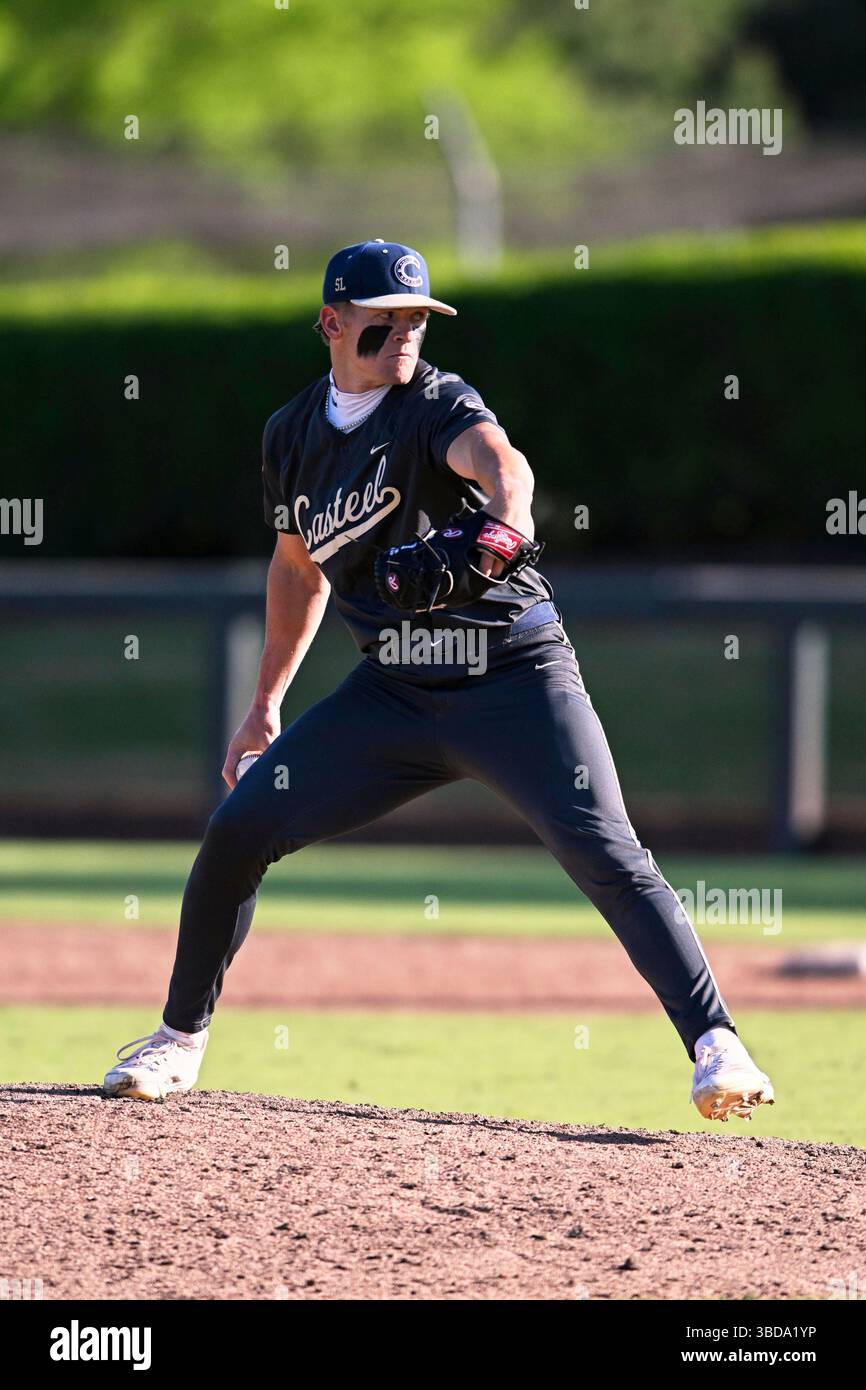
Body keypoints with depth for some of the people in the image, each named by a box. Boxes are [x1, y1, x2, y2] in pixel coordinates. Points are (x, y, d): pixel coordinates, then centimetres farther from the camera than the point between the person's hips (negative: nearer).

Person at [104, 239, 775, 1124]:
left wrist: (494, 534, -57)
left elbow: (501, 463, -34)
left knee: (609, 858, -20)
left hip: (513, 678, -5)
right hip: (393, 691, 5)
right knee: (240, 825, -1)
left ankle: (715, 1047, -20)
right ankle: (180, 1040, 15)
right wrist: (266, 706, 24)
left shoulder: (435, 405, -11)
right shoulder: (292, 436, 7)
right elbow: (300, 564, 23)